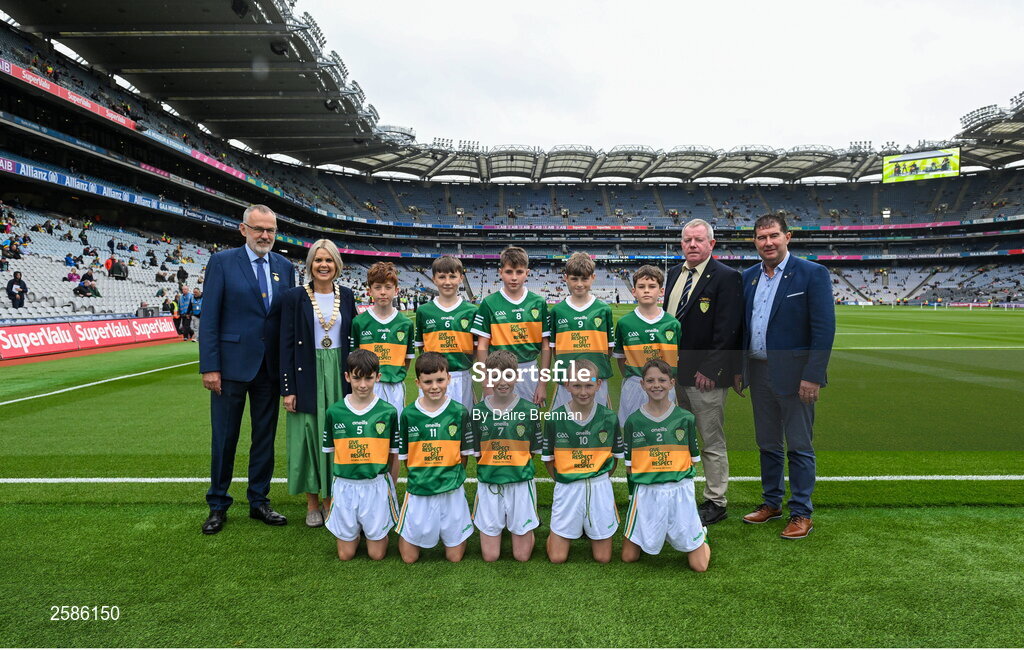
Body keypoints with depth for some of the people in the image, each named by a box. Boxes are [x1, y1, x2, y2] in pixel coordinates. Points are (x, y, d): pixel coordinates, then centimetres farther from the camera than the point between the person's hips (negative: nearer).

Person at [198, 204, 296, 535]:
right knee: (224, 437, 7)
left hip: (271, 368, 4)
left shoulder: (284, 266, 7)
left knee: (265, 437, 12)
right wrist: (209, 367, -12)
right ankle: (218, 505, 24)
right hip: (232, 365, -3)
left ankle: (259, 501, 26)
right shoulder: (222, 262, -3)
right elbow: (209, 318, -6)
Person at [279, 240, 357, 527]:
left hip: (339, 375, 3)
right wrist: (288, 389, -8)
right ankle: (313, 504, 19)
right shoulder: (295, 297, -4)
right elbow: (286, 345, -5)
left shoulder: (345, 296, 5)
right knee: (309, 436, 5)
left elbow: (353, 339, 9)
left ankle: (334, 498, 22)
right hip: (307, 376, -2)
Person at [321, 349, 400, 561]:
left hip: (377, 485, -1)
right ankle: (356, 530, 37)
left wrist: (390, 489, 5)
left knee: (377, 554, 5)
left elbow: (393, 456, 2)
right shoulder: (334, 412, -3)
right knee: (345, 554, 8)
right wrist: (340, 482, 7)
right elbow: (332, 454, 7)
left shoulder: (388, 412, -6)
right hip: (344, 486, 1)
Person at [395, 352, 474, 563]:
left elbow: (465, 453, 3)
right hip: (418, 491, 0)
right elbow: (405, 456, 4)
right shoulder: (408, 415, -5)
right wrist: (420, 477, -3)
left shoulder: (460, 412, -5)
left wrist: (451, 476, -2)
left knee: (455, 556, 10)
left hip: (452, 491, 0)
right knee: (409, 557, 9)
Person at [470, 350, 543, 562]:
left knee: (522, 556, 6)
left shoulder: (530, 410, -3)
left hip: (521, 483, -1)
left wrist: (517, 470, -3)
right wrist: (488, 473, -4)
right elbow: (476, 453, 4)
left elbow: (533, 452, 4)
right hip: (488, 484, 1)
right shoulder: (478, 412, -2)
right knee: (490, 556, 7)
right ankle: (495, 525, 34)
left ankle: (531, 521, 33)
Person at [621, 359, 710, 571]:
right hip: (646, 492, 1)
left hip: (680, 491, 0)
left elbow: (693, 460, 7)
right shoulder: (633, 421, 0)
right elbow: (629, 464, 6)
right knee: (628, 557, 4)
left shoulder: (686, 418, 0)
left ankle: (701, 533, 32)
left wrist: (675, 477, -3)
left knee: (699, 565, 1)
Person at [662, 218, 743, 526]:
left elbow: (727, 330, -15)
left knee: (712, 443, 5)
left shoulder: (726, 277, -10)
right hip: (674, 371, 7)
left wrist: (709, 370, -18)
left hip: (704, 375, -7)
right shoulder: (675, 273, 12)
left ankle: (715, 503, 17)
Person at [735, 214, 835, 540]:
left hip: (794, 374, -5)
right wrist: (739, 369, 10)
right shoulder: (749, 277, 9)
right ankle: (771, 502, 29)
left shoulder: (812, 273, -8)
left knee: (799, 447, 4)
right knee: (767, 444, 15)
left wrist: (813, 376, -18)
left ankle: (801, 513, 16)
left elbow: (824, 328, -13)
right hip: (758, 372, 6)